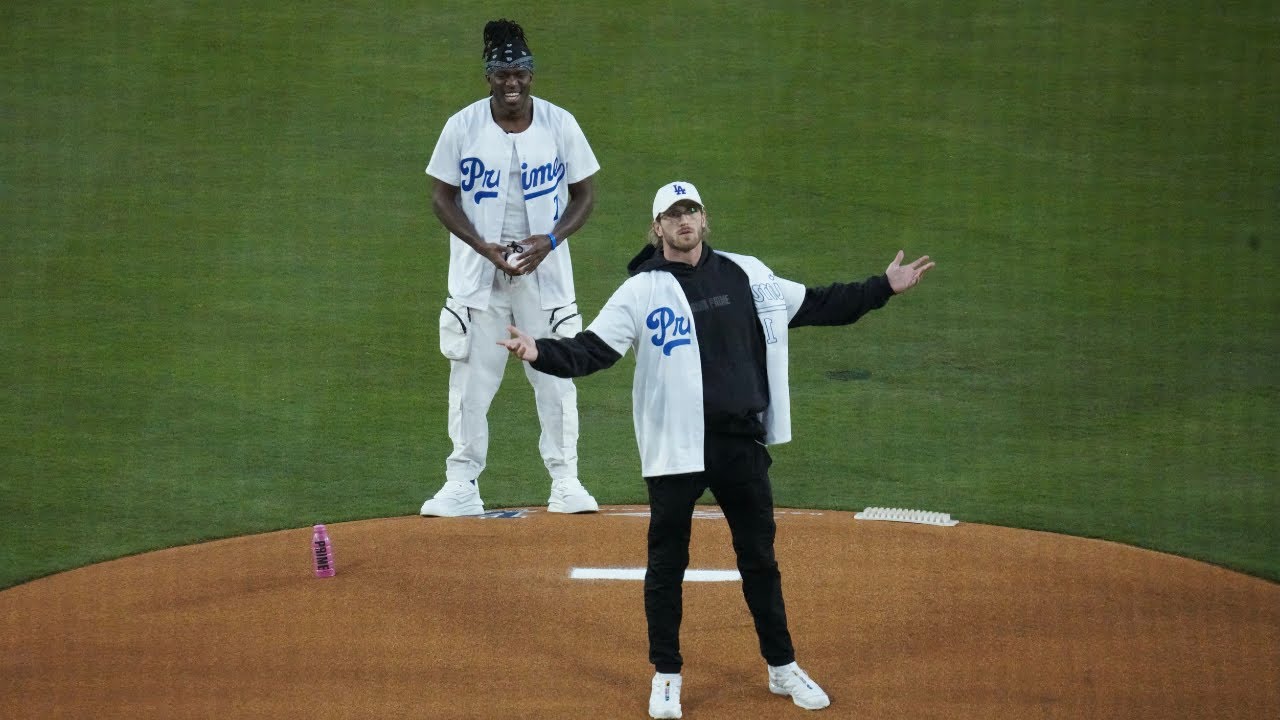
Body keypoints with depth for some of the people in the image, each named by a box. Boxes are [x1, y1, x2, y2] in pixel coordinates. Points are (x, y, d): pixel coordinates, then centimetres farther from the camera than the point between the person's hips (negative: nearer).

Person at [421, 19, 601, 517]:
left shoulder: (560, 125, -2)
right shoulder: (462, 127, -4)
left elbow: (584, 196, 4)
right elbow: (442, 197, 0)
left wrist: (551, 240, -13)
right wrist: (486, 248, -13)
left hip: (545, 267, 1)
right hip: (477, 268, 0)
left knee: (556, 374, 2)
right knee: (471, 377, 1)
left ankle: (565, 483, 11)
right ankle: (462, 485, 9)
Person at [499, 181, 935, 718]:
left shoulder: (748, 275, 8)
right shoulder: (641, 291, -5)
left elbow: (815, 306, 18)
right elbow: (592, 349, -14)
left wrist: (884, 288, 17)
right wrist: (540, 352, -32)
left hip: (742, 445, 3)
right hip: (675, 450, -3)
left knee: (760, 558, 13)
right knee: (667, 564, 6)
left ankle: (782, 668, 26)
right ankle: (666, 676, 20)